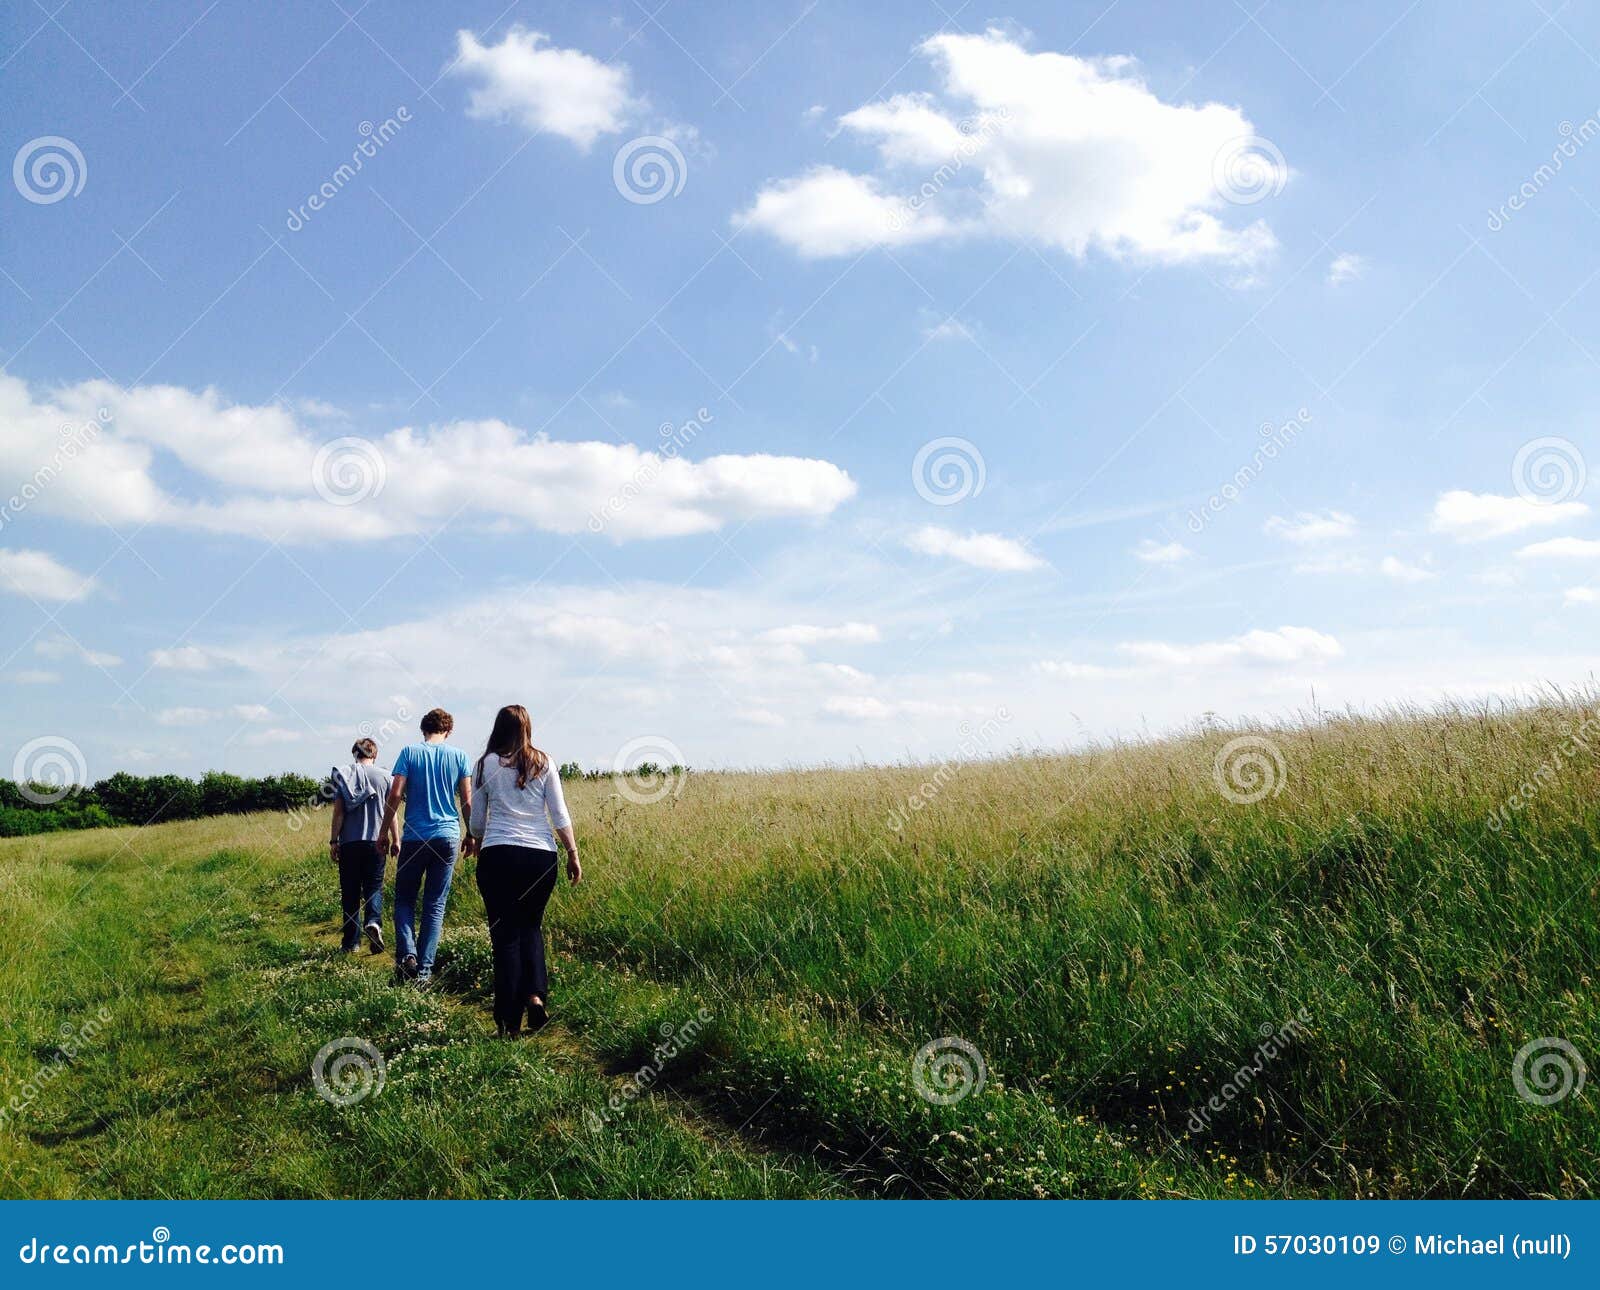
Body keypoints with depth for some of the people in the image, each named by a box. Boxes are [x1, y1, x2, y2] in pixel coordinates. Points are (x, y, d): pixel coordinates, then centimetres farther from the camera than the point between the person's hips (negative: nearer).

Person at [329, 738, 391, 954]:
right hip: (375, 840, 0)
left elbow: (338, 811, -2)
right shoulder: (384, 776, 3)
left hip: (349, 841, 0)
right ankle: (373, 921, -21)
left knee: (350, 892, 8)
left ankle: (351, 942, 11)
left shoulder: (343, 775, 2)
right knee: (374, 887, 7)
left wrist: (333, 841, 2)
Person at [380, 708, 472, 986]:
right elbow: (468, 801, 3)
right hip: (447, 837, 1)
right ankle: (424, 970, 4)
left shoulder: (409, 752, 0)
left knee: (404, 899, 12)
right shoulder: (459, 756, 3)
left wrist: (387, 833, 2)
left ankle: (407, 954, -10)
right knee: (435, 905, 6)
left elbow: (395, 795, -6)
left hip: (414, 838, -1)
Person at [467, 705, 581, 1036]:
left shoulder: (486, 764, 4)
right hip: (541, 856, 2)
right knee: (531, 926, 21)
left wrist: (478, 842, 29)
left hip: (498, 856, -1)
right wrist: (573, 853, 11)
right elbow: (560, 816, 3)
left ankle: (509, 1023, 3)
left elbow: (477, 819, 10)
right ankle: (535, 993, -1)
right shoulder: (544, 764, 5)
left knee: (505, 935, 4)